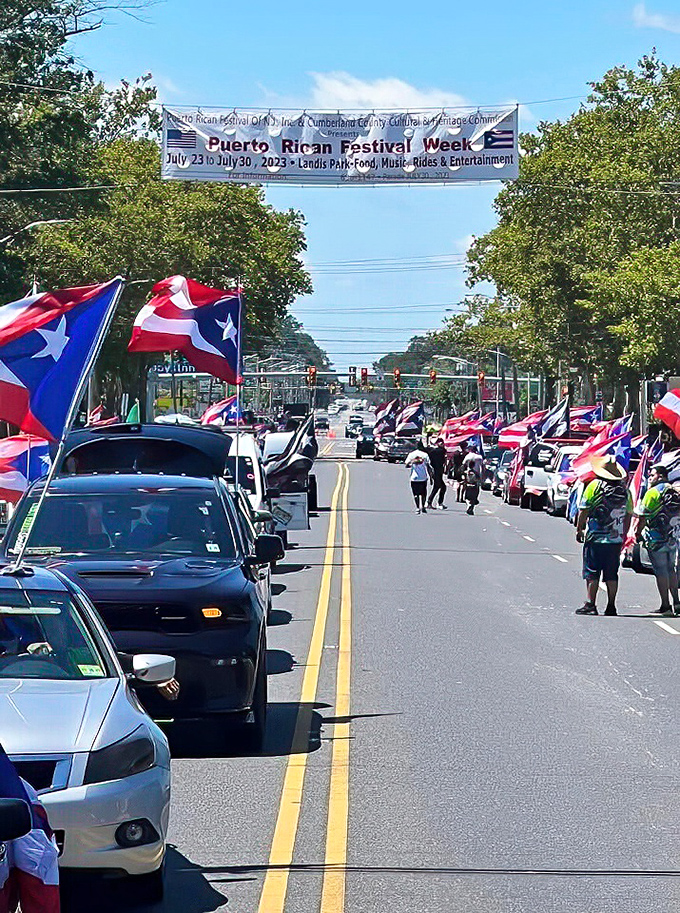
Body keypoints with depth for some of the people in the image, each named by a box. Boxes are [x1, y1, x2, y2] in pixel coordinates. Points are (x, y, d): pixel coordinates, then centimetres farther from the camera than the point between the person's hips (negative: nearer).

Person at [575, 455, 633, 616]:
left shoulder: (594, 486, -7)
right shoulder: (624, 490, 6)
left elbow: (584, 511, -6)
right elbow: (628, 514, 11)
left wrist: (579, 530, 5)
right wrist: (623, 535, 20)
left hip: (595, 537, -4)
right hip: (616, 539, 4)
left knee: (592, 573, 0)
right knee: (612, 575, 9)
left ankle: (590, 604, -3)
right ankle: (611, 606, 8)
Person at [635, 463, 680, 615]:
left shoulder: (653, 492, -11)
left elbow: (643, 517, -11)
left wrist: (638, 534, 0)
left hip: (657, 539, -7)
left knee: (661, 571, -3)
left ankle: (665, 605, -4)